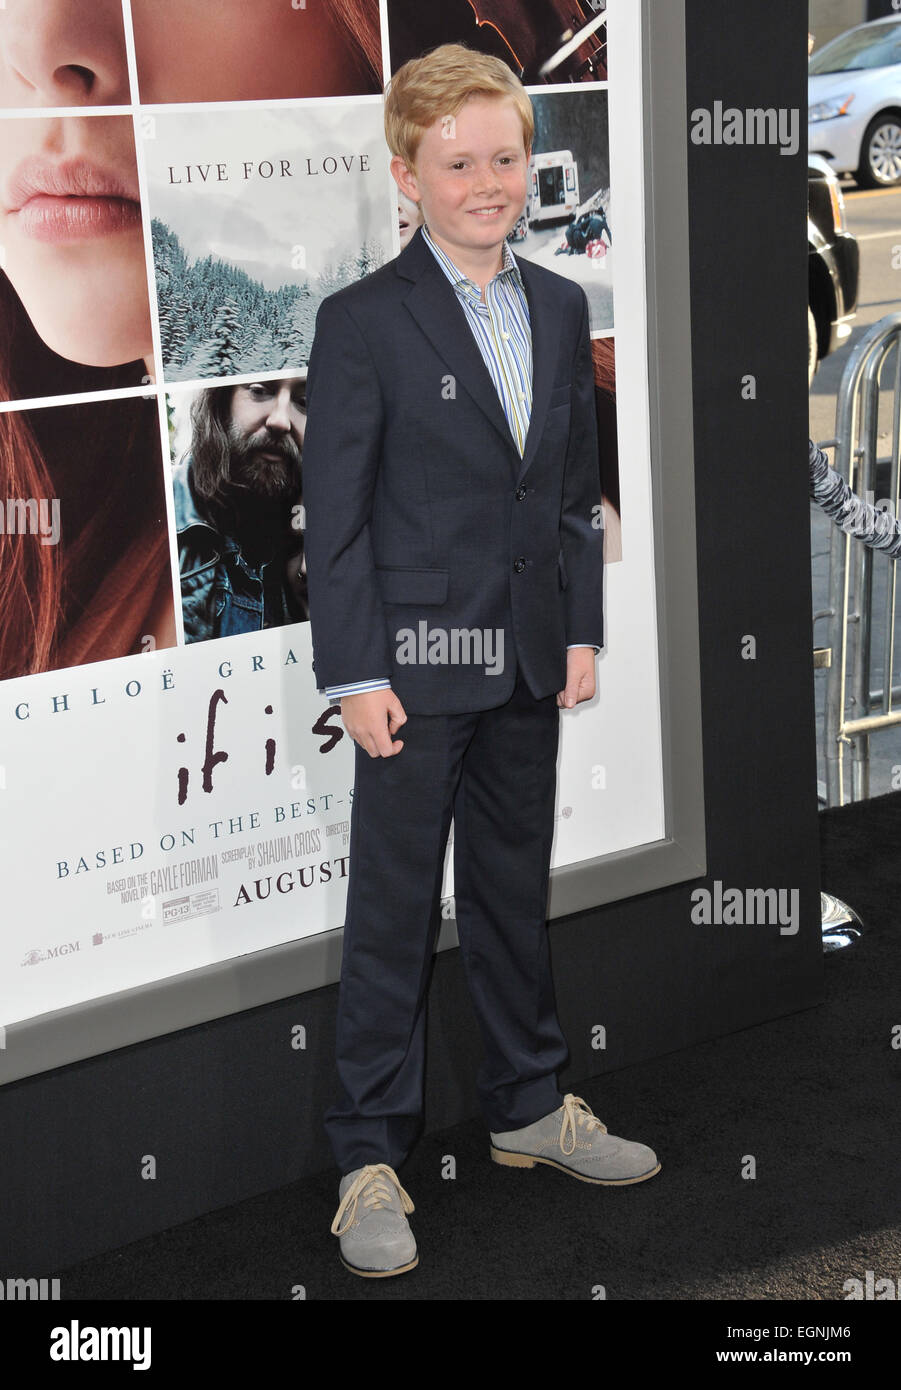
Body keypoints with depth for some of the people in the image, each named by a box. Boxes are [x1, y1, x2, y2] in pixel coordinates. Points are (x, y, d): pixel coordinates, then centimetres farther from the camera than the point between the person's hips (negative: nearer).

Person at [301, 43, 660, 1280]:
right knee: (393, 911, 2)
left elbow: (576, 486, 13)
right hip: (416, 660, -5)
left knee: (517, 890, 17)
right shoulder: (362, 322, -9)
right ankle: (371, 1157, 13)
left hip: (527, 664, 6)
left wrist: (582, 629, 8)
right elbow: (335, 514, -10)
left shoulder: (560, 308, 9)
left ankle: (529, 1105, 33)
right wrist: (355, 674, -14)